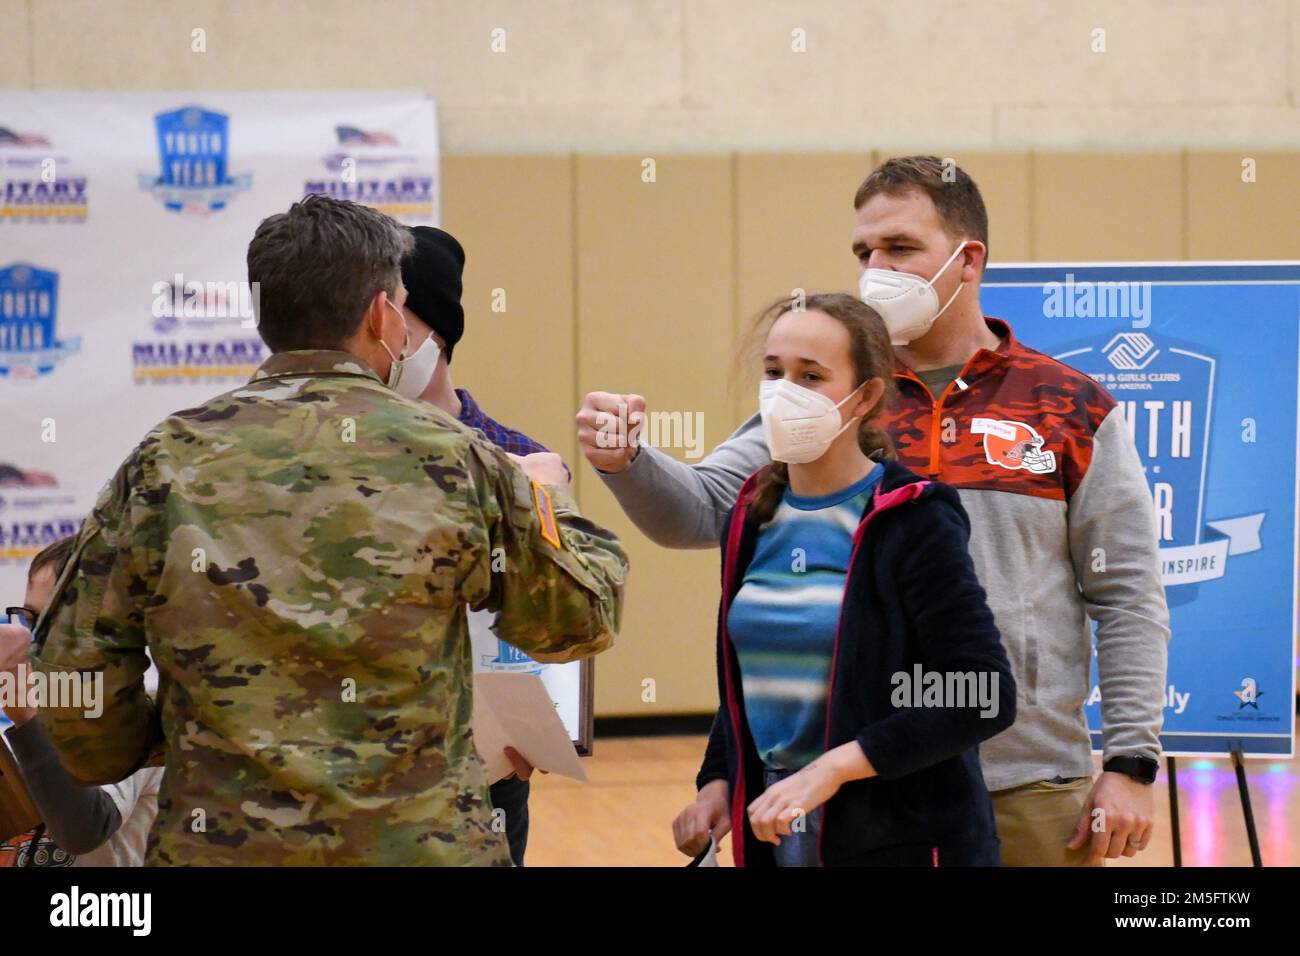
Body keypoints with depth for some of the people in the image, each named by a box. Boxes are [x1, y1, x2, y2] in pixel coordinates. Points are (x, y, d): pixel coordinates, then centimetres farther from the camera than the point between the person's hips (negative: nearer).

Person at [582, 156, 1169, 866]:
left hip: (1033, 791, -1)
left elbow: (1128, 598, 2)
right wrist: (626, 462, -22)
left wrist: (1130, 765, -5)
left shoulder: (1071, 410, 2)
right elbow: (701, 509, -2)